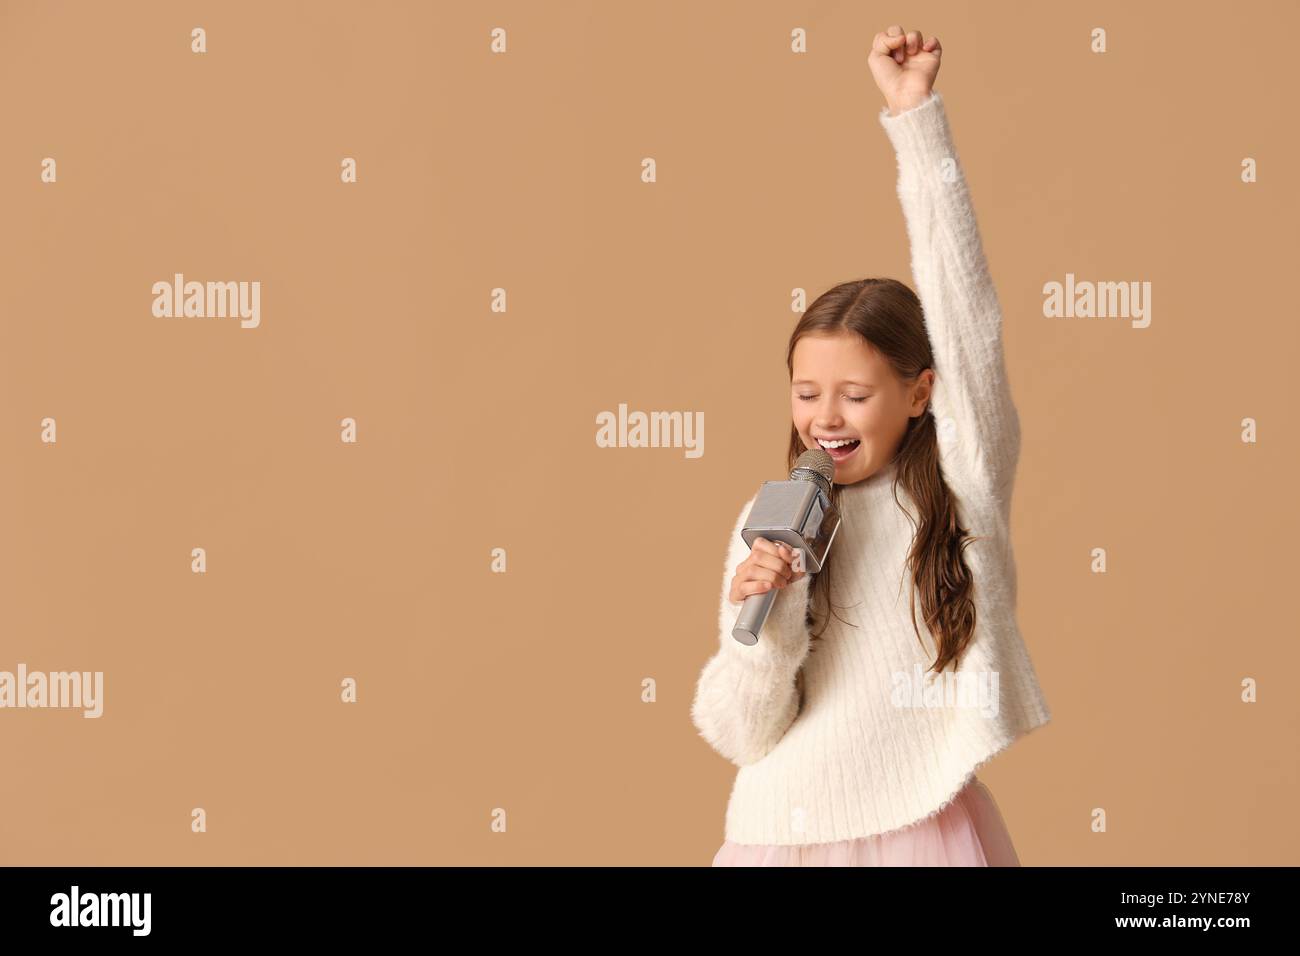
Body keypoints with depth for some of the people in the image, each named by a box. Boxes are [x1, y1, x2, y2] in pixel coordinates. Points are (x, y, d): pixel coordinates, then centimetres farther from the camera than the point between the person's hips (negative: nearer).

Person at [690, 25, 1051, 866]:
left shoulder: (965, 482, -2)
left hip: (924, 829, -1)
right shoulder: (770, 525, 1)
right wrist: (763, 622, -19)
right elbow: (742, 735, -1)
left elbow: (965, 311, -11)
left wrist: (917, 116, -11)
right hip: (786, 831, 1)